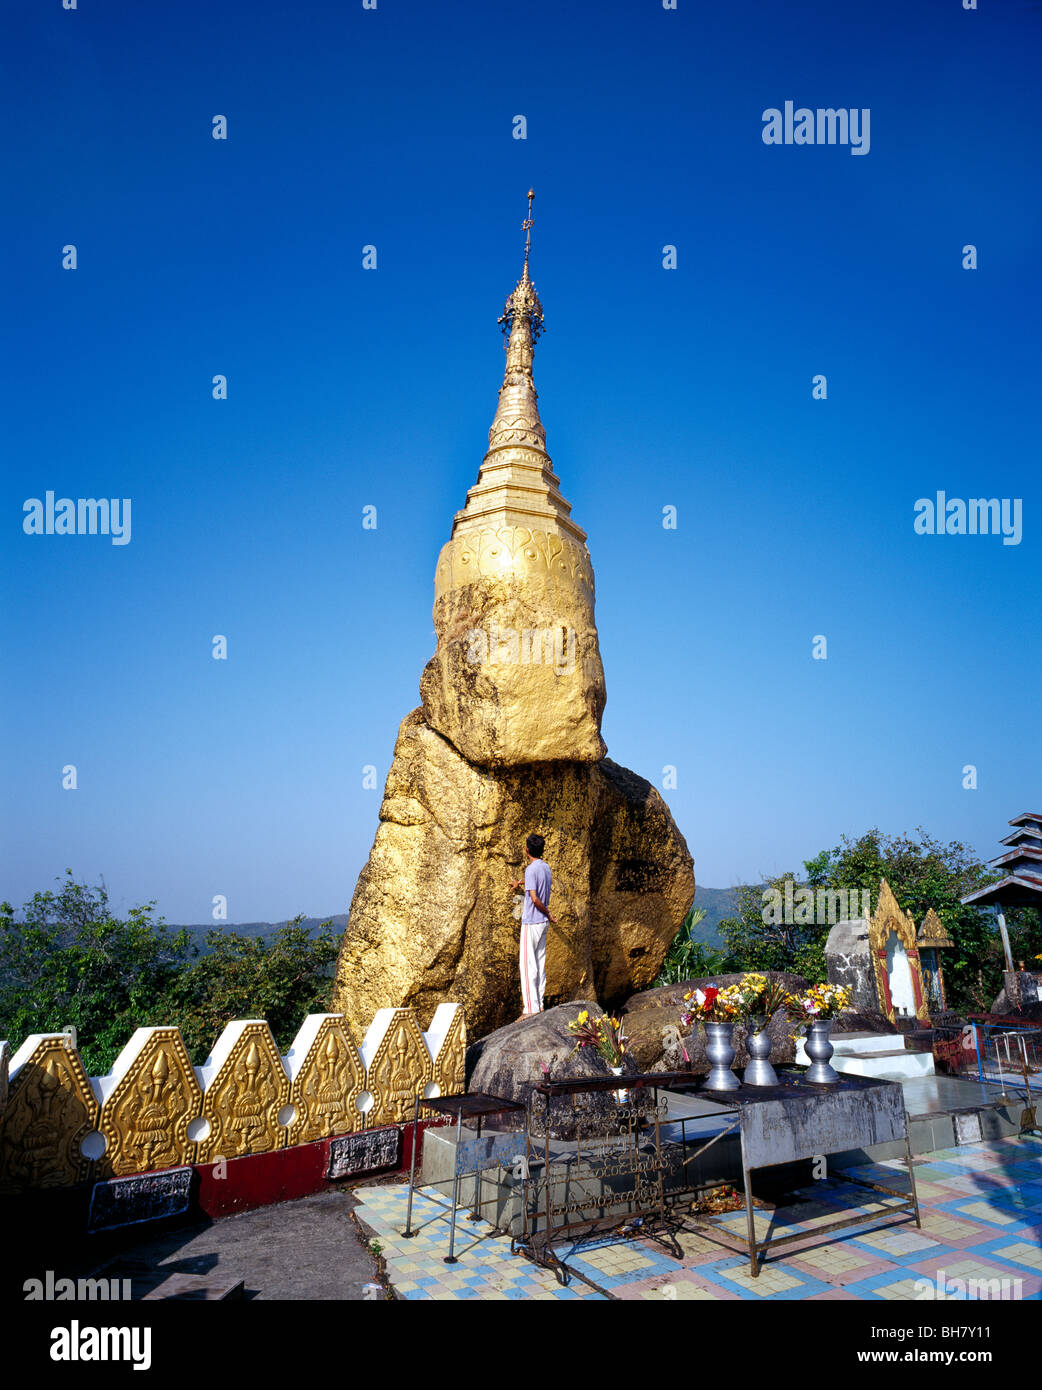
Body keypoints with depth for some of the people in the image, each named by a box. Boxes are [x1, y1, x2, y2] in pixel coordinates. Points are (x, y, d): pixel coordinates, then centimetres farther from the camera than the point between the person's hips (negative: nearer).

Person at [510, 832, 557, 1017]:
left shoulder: (531, 870, -17)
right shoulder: (546, 867, 8)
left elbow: (534, 898, -24)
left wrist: (548, 913, -9)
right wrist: (521, 882, 42)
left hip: (531, 922, -8)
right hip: (542, 922, 8)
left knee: (528, 964, -5)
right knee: (540, 963, 12)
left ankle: (531, 1008, -7)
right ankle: (539, 1004, 17)